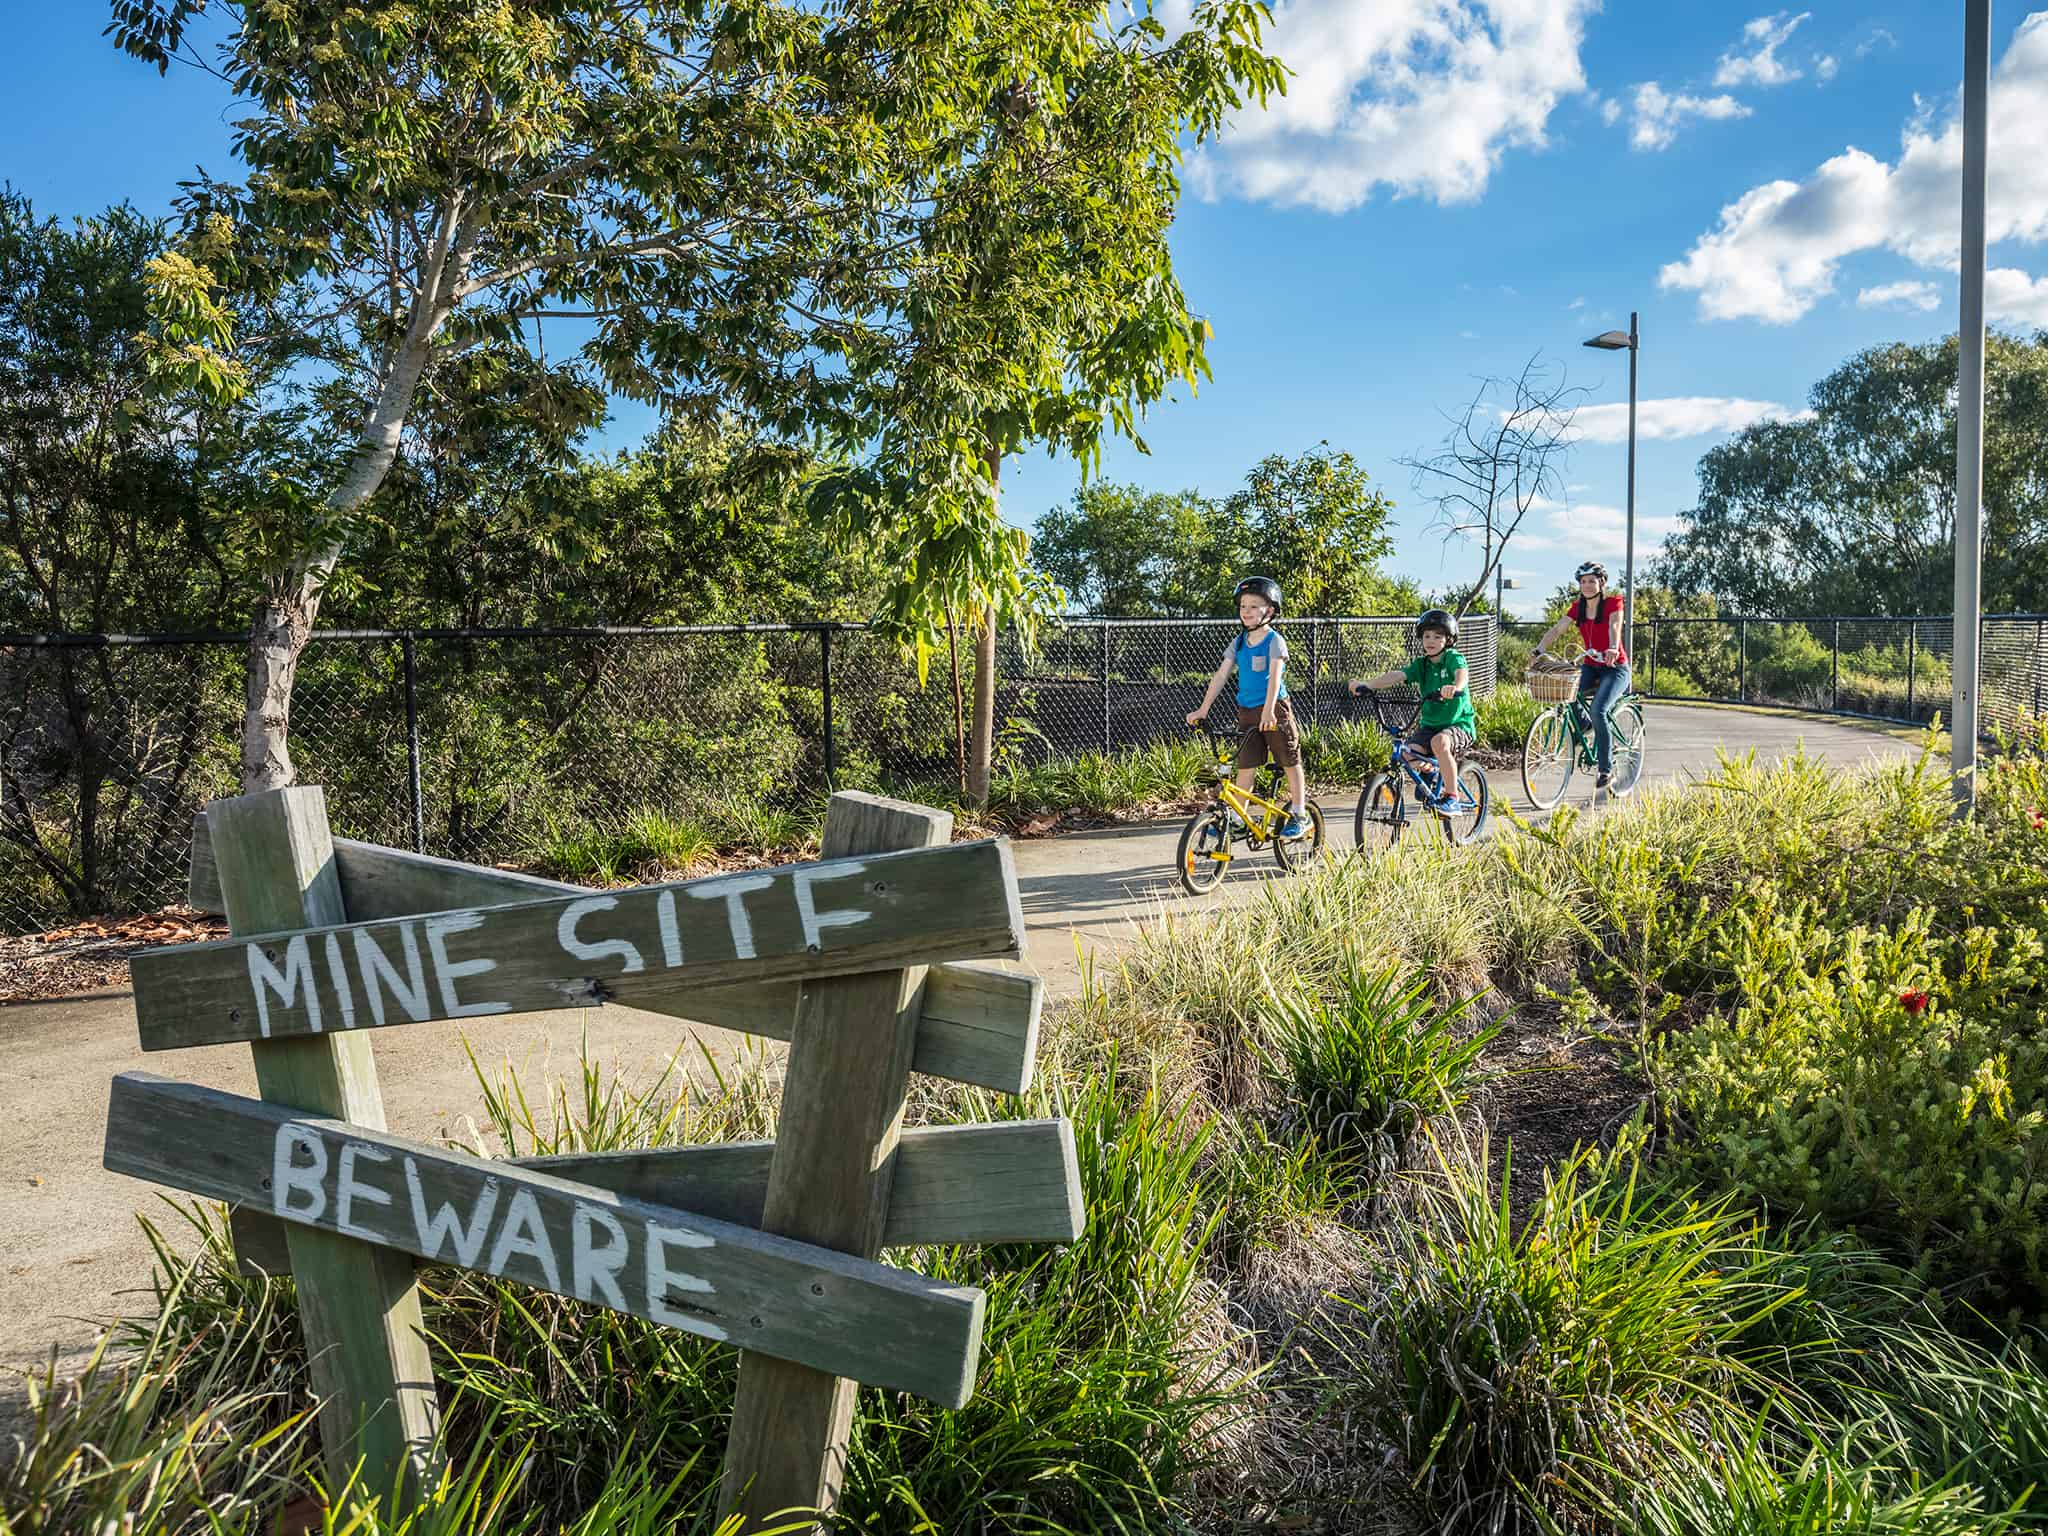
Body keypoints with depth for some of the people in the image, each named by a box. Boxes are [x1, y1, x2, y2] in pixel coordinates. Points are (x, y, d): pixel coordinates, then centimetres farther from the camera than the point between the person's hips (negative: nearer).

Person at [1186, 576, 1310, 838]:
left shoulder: (1274, 641, -9)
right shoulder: (1238, 642, 7)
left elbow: (1275, 675, -22)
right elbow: (1221, 675, 4)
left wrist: (1269, 711, -35)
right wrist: (1203, 710, -2)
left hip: (1274, 710, -4)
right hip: (1246, 711, 5)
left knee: (1290, 763, 5)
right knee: (1245, 767, 4)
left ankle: (1298, 815, 15)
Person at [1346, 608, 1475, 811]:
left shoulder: (1453, 658, -7)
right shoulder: (1421, 665, 5)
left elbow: (1462, 673, -31)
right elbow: (1396, 676, -11)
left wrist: (1456, 687, -56)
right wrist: (1367, 683, -28)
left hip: (1459, 724, -5)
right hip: (1429, 725, 5)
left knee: (1440, 742, -37)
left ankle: (1452, 796, -25)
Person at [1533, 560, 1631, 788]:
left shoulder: (1613, 602, -8)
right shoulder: (1578, 607, 7)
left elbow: (1614, 626, -27)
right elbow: (1557, 628, -3)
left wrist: (1612, 649, -47)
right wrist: (1538, 651, -19)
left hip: (1614, 667, -5)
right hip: (1590, 666, 5)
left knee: (1598, 711, -26)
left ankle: (1606, 768, -11)